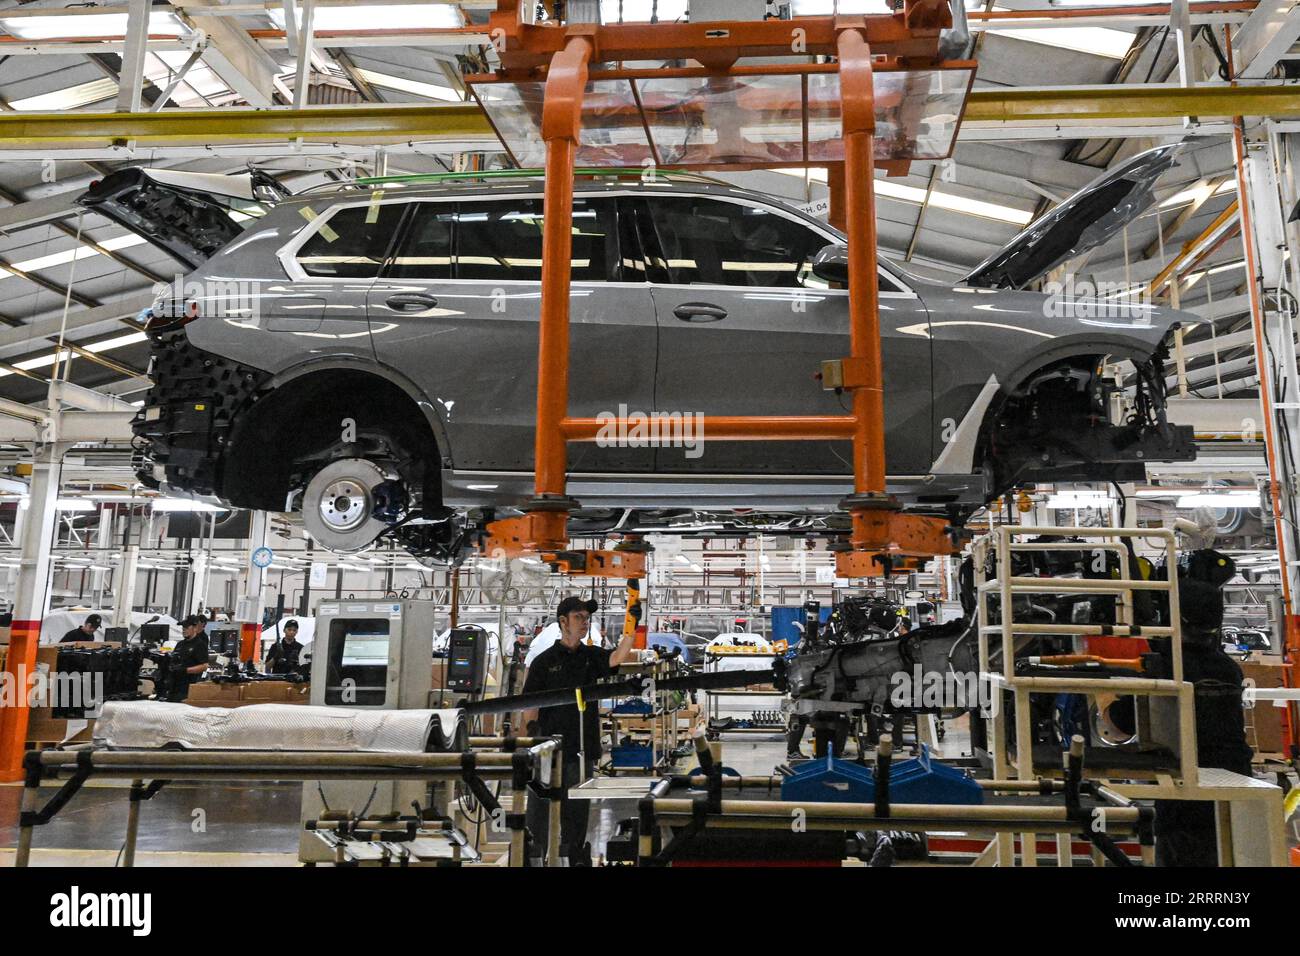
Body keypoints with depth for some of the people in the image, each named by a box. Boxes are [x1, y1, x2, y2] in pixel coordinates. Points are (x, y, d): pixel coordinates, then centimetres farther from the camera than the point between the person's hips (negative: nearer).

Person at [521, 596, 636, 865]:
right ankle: (533, 857, 11)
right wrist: (532, 726, -13)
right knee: (540, 810, 1)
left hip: (582, 750, 3)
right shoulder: (544, 661, 0)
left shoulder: (591, 656, 10)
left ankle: (575, 857, 21)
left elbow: (617, 657, -9)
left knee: (577, 812, 11)